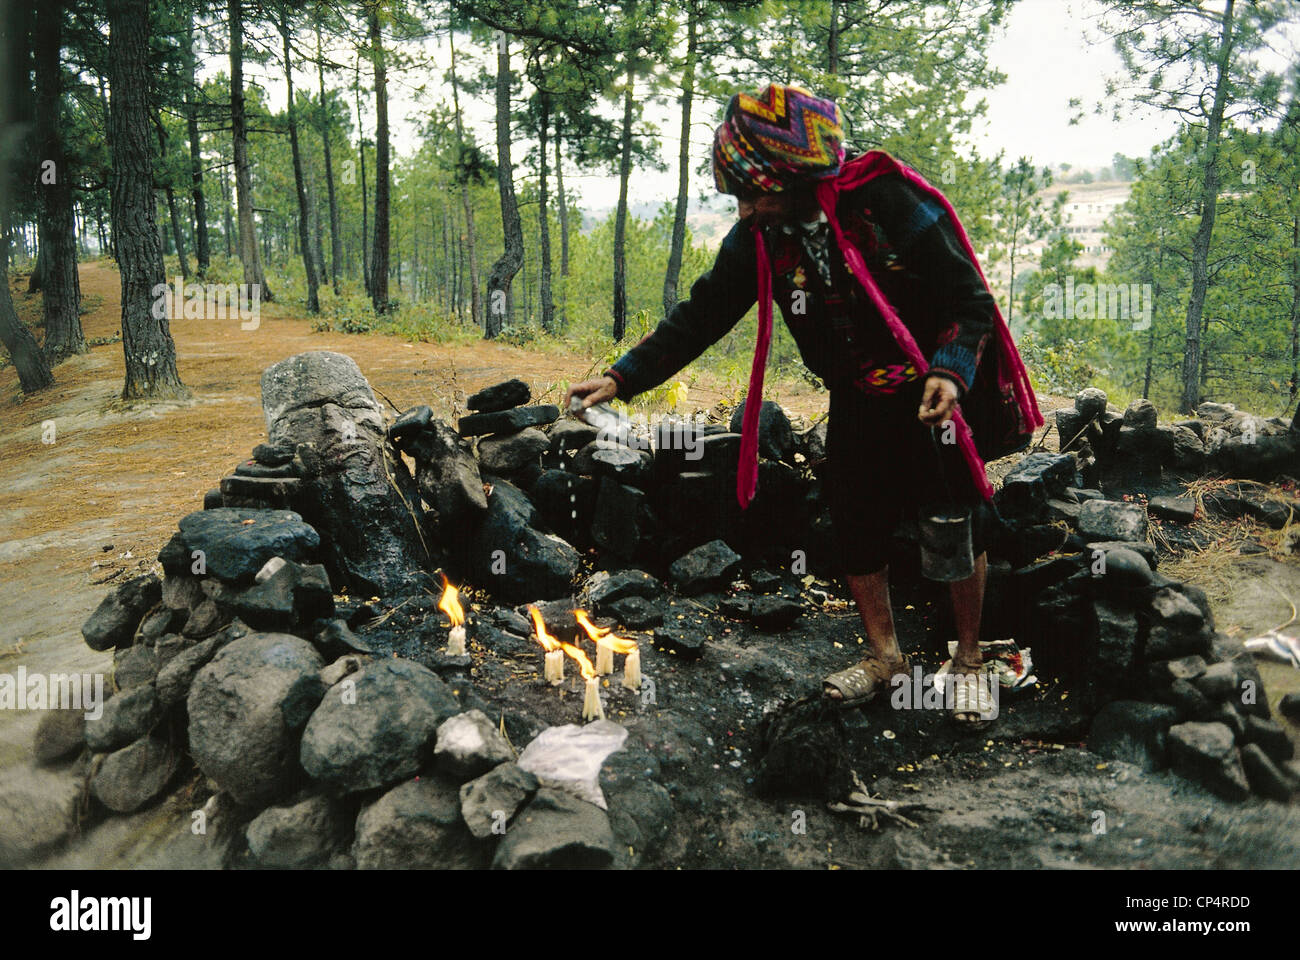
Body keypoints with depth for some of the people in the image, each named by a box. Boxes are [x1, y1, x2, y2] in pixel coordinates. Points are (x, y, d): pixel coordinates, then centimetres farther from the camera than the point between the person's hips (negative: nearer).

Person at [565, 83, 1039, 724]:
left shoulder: (888, 203, -22)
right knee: (854, 531, 6)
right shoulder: (759, 238, -7)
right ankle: (884, 655, 26)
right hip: (855, 403, 4)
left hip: (931, 393, -4)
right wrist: (624, 377, -14)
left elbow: (969, 299, -18)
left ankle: (969, 660, 22)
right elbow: (701, 316, -5)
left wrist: (950, 371, -35)